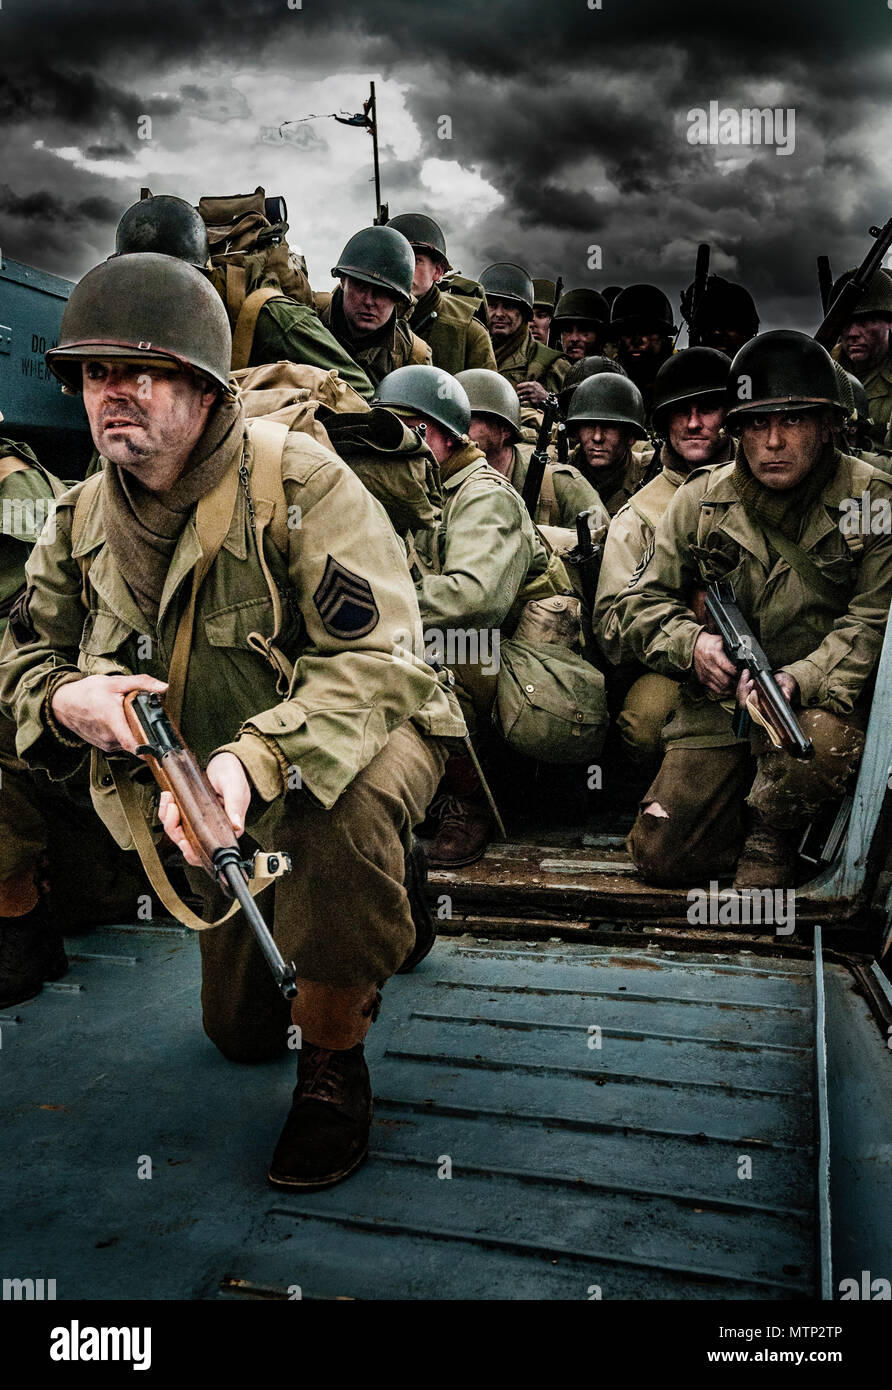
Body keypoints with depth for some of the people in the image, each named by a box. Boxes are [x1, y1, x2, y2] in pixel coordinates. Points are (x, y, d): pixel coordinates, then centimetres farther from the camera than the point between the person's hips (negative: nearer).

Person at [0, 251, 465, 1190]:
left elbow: (376, 660, -29)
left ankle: (334, 1061, -16)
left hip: (357, 735, -5)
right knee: (240, 1031, 15)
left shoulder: (298, 481, -22)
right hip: (214, 794, 6)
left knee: (343, 807, -43)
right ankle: (383, 916, 45)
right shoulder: (84, 520, -3)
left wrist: (254, 757, -45)